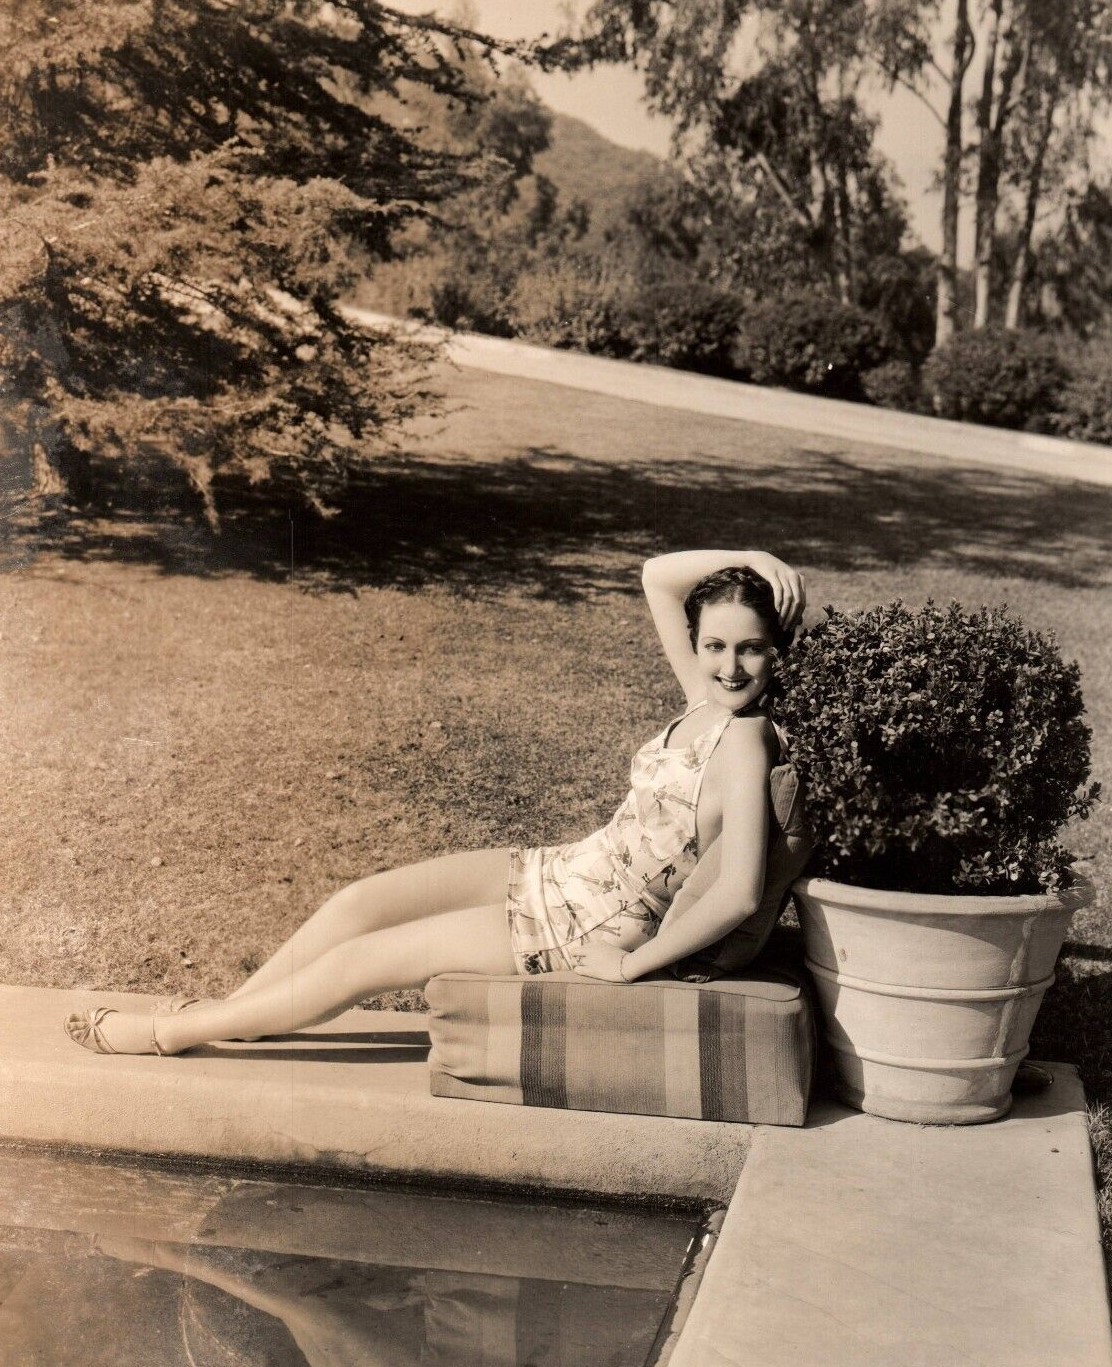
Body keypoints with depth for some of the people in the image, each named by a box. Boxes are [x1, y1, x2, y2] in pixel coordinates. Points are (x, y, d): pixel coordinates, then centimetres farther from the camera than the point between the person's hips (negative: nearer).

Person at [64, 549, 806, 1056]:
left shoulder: (743, 741, -23)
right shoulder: (707, 700, 0)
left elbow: (739, 894, -31)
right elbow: (658, 577, 10)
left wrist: (634, 963, -22)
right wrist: (741, 563, -6)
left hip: (584, 934, -8)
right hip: (560, 873, 8)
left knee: (359, 960, 0)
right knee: (363, 898, 3)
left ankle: (174, 1032, 17)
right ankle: (223, 1012, 22)